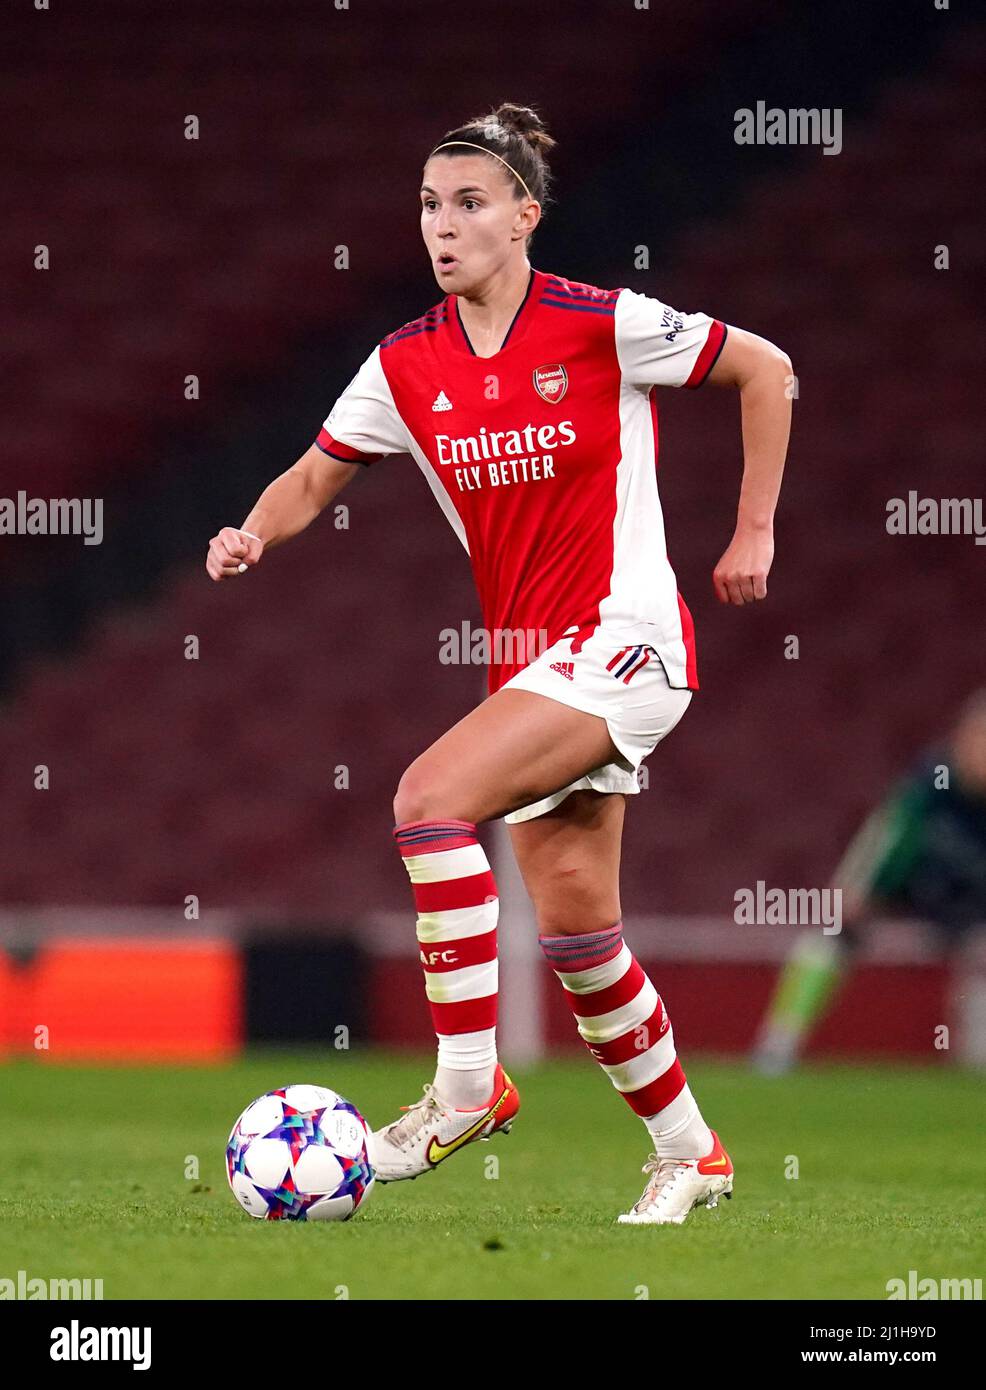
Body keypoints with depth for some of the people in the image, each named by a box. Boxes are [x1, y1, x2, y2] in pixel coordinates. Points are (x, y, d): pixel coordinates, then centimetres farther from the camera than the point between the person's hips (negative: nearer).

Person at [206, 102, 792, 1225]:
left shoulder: (602, 326, -11)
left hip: (623, 638, -6)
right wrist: (255, 533, -9)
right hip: (527, 658, 6)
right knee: (572, 929, 6)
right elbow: (316, 476, 13)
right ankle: (690, 1153, 23)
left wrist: (753, 533, 0)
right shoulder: (408, 365, 4)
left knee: (430, 798, -25)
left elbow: (766, 369, -1)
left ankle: (467, 1085, -19)